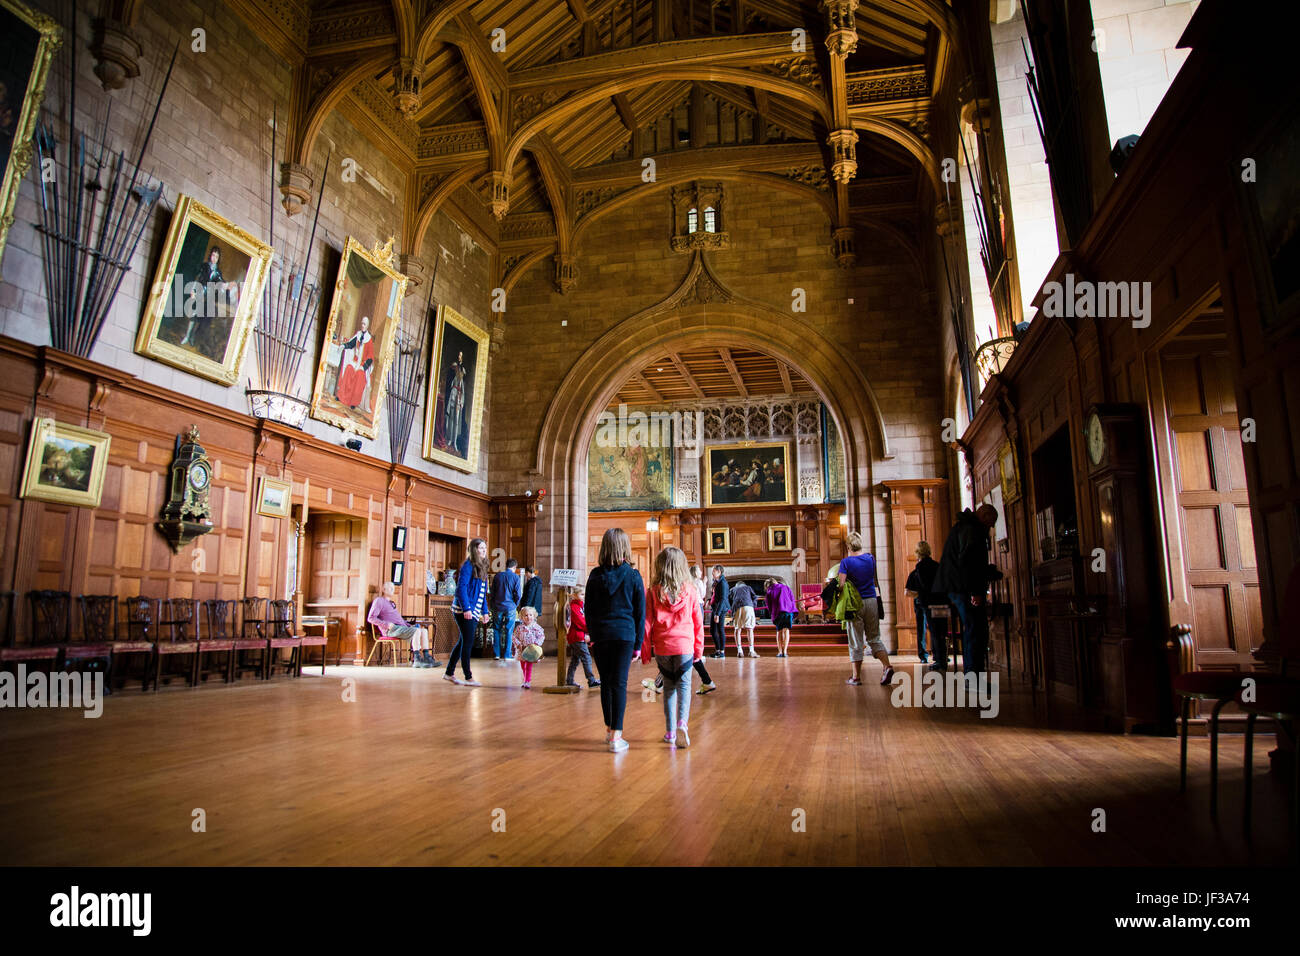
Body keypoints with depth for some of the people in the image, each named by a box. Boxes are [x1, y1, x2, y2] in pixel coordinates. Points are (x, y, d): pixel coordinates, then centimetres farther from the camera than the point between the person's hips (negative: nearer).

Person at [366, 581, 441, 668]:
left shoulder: (391, 603, 31)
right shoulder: (379, 600, 4)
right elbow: (371, 618, -8)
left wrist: (409, 625, 17)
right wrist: (387, 624, -18)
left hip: (401, 627, 8)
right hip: (391, 630, -8)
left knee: (424, 631, -10)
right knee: (417, 631, -28)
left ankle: (427, 658, -19)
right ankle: (417, 660, -32)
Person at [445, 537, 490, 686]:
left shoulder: (482, 568, 17)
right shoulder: (468, 565, -9)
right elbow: (461, 587, -17)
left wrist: (485, 611, 17)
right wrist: (466, 608, -22)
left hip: (474, 612, 9)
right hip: (464, 611, -9)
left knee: (464, 642, 13)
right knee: (467, 642, -6)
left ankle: (449, 673, 23)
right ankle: (468, 678, -2)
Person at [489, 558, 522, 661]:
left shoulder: (497, 576, 5)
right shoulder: (515, 577, -4)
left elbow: (492, 593, 9)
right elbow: (517, 594, -7)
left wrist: (492, 606, 17)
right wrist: (516, 605, 10)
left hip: (498, 607, 2)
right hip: (510, 608, -2)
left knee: (497, 631, 9)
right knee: (509, 631, 3)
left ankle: (496, 654, 7)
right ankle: (507, 655, 2)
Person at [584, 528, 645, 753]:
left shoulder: (595, 575, 2)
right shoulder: (633, 576, -4)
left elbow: (588, 610, 8)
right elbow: (640, 612, 0)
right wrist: (638, 644, 6)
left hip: (601, 635, 2)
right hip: (625, 635, -2)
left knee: (606, 683, 13)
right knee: (619, 684, -1)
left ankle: (609, 730, 26)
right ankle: (616, 736, -3)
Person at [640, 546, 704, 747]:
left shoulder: (653, 592, -3)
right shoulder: (689, 590, -2)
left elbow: (647, 623, -1)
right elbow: (698, 622, 4)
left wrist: (645, 651, 7)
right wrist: (699, 648, 13)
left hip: (662, 648, 1)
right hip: (685, 646, -1)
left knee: (669, 687, 14)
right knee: (684, 685, 4)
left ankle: (671, 731, 16)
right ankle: (682, 723, -19)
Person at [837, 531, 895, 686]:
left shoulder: (846, 562, -9)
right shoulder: (870, 558, 4)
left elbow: (841, 585, -16)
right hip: (872, 601, 4)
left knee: (856, 641, 3)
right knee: (874, 638, 13)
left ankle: (856, 676, 8)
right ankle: (887, 666, -6)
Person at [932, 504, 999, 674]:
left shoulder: (962, 526, 23)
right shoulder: (970, 528, -12)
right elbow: (967, 560, -23)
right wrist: (975, 591, -25)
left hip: (956, 588, 11)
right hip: (965, 589, -11)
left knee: (970, 630, 18)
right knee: (977, 630, -12)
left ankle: (970, 674, 24)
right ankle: (974, 675, -15)